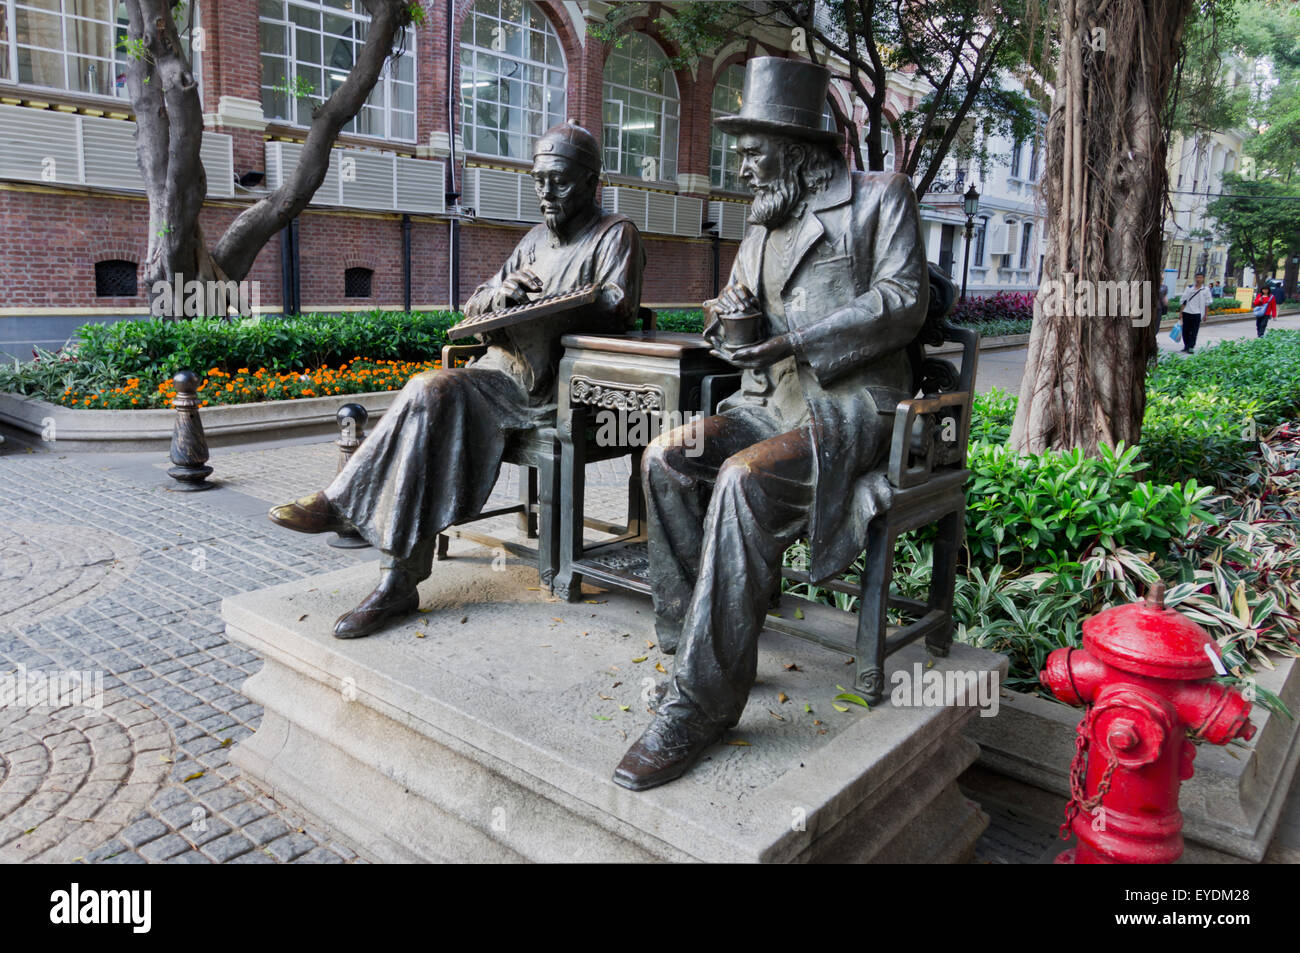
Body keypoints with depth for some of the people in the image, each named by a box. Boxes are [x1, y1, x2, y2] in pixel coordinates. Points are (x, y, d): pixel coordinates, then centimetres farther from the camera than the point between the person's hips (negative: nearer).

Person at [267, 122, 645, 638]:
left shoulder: (615, 234, 5)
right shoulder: (536, 239, 24)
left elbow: (619, 309, -12)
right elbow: (472, 306, 19)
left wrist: (542, 305, -21)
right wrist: (499, 292, -5)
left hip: (561, 387, -6)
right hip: (505, 369, 6)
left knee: (433, 391, -28)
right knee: (431, 394, -24)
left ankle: (342, 502, -12)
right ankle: (397, 582, -24)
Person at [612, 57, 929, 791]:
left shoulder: (882, 197, 3)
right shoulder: (764, 228, 22)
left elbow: (903, 299, -8)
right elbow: (734, 303, 26)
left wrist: (798, 344, -19)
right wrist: (730, 313, -1)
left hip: (853, 404, -6)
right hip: (772, 400, 7)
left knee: (745, 478, -34)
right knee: (666, 456, -20)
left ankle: (705, 697, -29)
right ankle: (694, 642, -14)